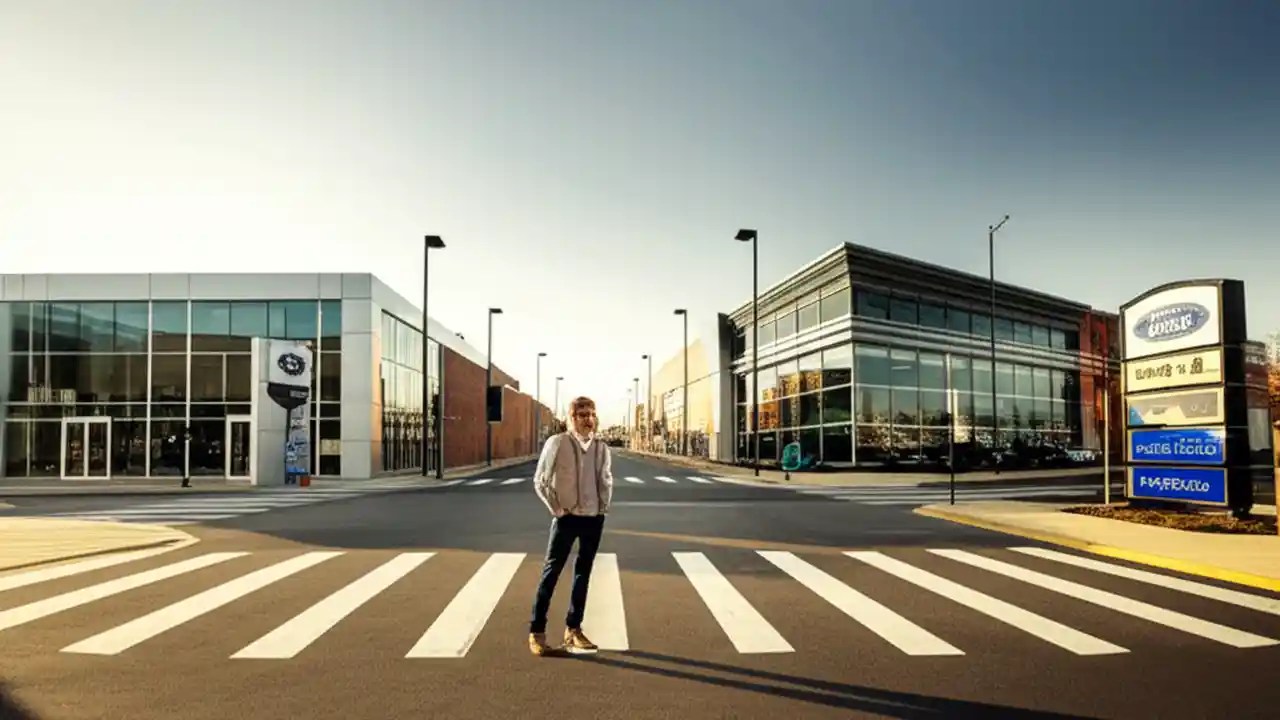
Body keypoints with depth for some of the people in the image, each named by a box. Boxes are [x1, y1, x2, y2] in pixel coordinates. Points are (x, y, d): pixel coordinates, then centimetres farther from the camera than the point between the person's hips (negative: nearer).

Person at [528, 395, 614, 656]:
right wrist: (556, 509, -7)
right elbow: (540, 481, -5)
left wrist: (604, 506, 7)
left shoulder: (602, 448, 2)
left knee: (583, 574, 13)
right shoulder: (557, 443, -10)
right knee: (551, 572, 2)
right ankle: (536, 632, 13)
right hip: (567, 518, -4)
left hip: (594, 519, 4)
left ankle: (573, 630, 26)